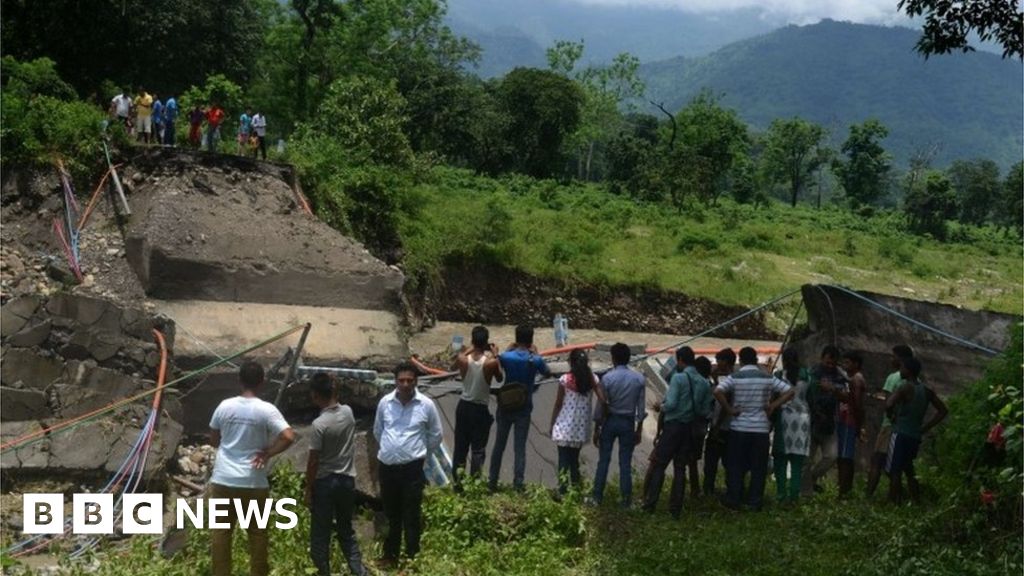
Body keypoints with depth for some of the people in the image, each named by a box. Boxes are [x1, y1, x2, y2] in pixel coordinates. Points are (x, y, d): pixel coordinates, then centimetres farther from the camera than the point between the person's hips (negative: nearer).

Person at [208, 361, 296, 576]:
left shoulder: (224, 406, 0)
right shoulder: (266, 410, -11)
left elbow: (213, 440, 12)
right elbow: (288, 437, -22)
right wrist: (267, 453, -10)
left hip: (222, 480, 3)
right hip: (254, 483, -3)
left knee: (221, 530, 12)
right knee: (257, 532, 10)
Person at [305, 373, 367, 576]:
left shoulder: (319, 424, -20)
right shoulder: (348, 412, -4)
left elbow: (313, 461, -15)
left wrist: (308, 489, -5)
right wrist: (333, 393, 6)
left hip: (325, 482, -6)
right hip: (347, 480, 6)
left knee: (320, 534, 9)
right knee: (346, 530, 18)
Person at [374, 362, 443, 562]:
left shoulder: (426, 405, -8)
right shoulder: (384, 402, -1)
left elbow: (436, 435, 6)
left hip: (412, 468, -3)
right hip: (387, 467, 3)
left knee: (411, 516, 5)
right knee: (391, 514, 17)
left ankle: (412, 557, 16)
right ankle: (390, 554, 32)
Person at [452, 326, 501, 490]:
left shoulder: (463, 359, -13)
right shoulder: (491, 362, -18)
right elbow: (500, 378, 2)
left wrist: (471, 348, 17)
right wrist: (495, 355, 6)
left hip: (464, 406, 3)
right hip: (480, 410, -3)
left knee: (460, 446, 14)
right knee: (478, 449, 6)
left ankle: (456, 482, 20)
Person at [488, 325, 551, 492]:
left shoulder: (506, 356, -12)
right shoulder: (535, 360, -12)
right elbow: (547, 374, 9)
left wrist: (509, 349, 11)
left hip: (505, 407, 1)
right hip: (524, 409, -1)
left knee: (499, 445, 11)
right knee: (520, 448, 4)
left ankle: (493, 482, 17)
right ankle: (518, 485, 2)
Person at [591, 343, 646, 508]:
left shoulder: (607, 378, -11)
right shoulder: (639, 378, -4)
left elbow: (601, 406, -8)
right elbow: (641, 407, -1)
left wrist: (596, 429, 1)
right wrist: (639, 429, 9)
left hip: (610, 421, -2)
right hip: (628, 423, 2)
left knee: (604, 460, 7)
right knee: (625, 462, 7)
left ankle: (597, 496, 12)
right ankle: (626, 499, 8)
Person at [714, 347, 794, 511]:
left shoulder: (734, 377, -5)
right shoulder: (767, 378, 2)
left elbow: (718, 391, -21)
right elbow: (790, 392, 0)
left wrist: (729, 409, -10)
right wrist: (773, 406, 1)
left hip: (739, 428, -1)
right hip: (761, 428, 1)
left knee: (736, 466, 8)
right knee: (758, 467, 8)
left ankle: (733, 499, 10)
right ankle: (754, 502, 11)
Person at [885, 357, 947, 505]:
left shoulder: (906, 387, -14)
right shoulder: (927, 391, 8)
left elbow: (888, 404, -28)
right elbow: (943, 410, 15)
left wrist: (892, 416, -7)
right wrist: (925, 428, 13)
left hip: (901, 434, -7)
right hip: (916, 436, 7)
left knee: (894, 471, -2)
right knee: (908, 469, 22)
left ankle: (894, 503, -4)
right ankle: (915, 502, 22)